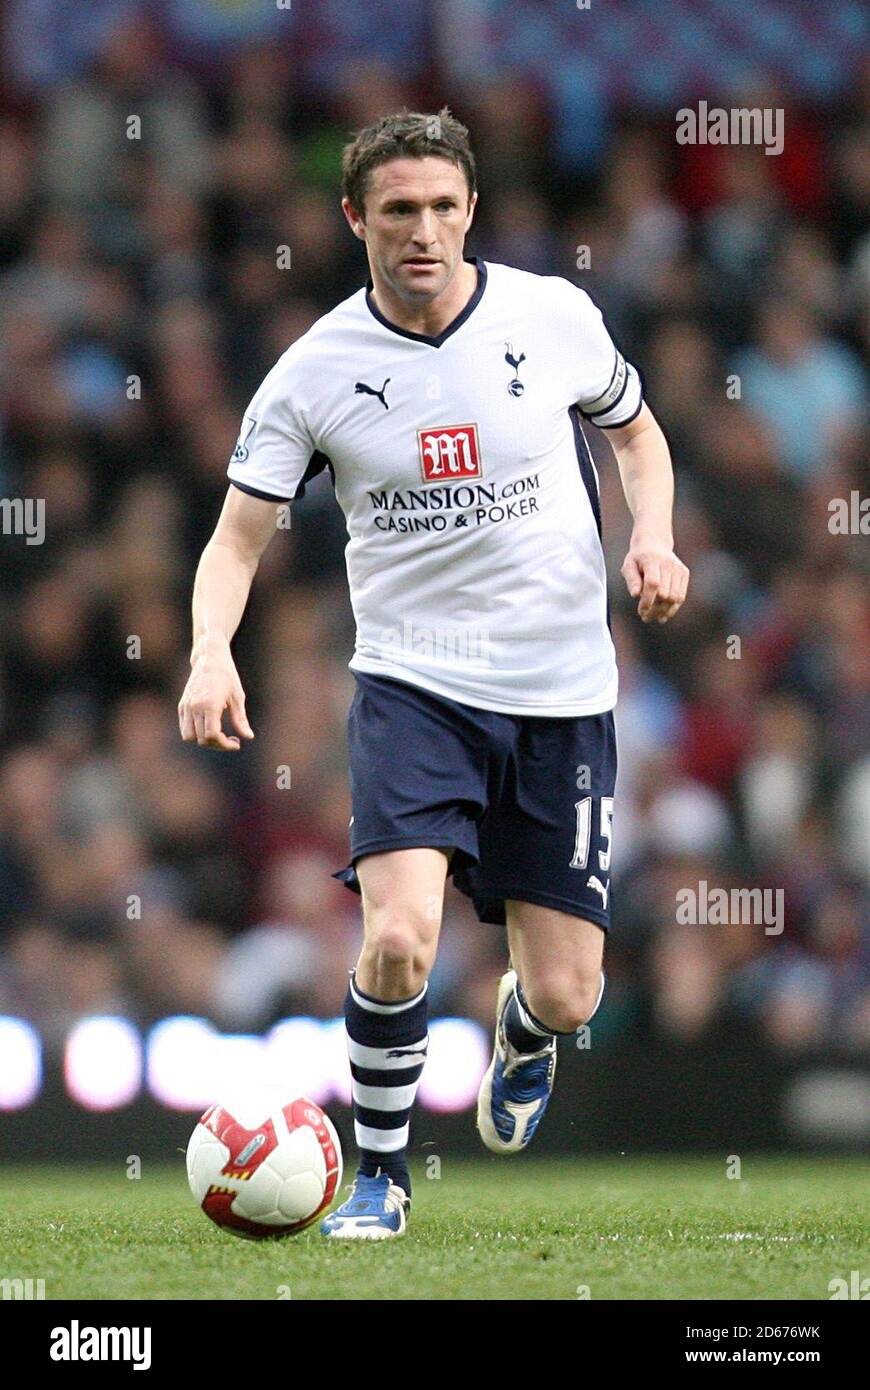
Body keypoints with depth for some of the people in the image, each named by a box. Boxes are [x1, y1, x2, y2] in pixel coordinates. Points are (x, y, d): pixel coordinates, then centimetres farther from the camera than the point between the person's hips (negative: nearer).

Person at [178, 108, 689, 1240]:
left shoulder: (554, 316, -2)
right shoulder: (315, 371, -5)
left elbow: (637, 430, 17)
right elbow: (237, 539, -3)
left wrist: (653, 539, -3)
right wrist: (213, 654, -22)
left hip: (562, 693, 1)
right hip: (411, 681, -1)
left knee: (565, 996, 3)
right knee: (398, 941, -24)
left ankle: (522, 1032, 43)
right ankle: (380, 1175, 0)